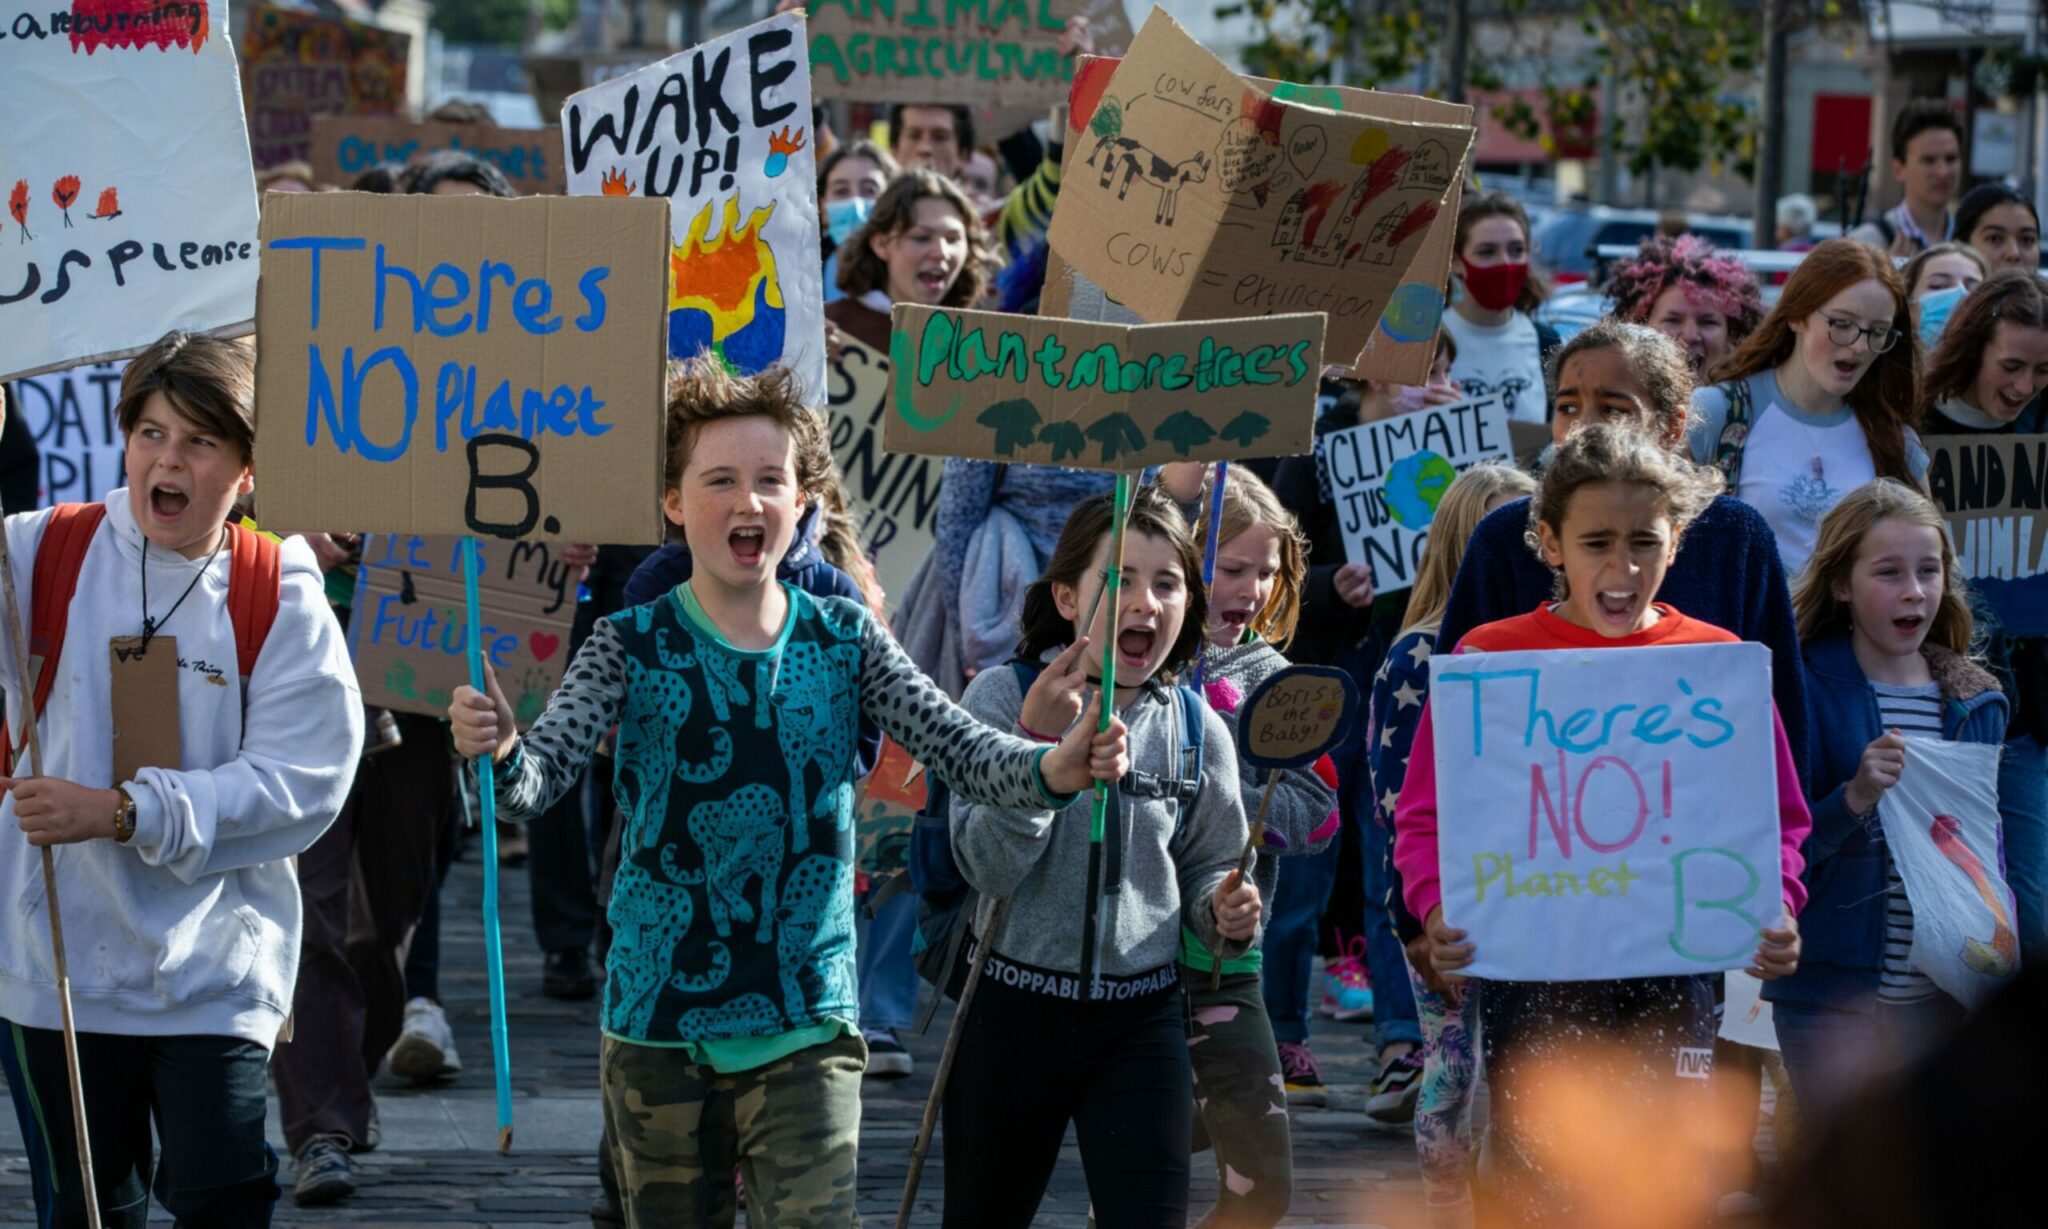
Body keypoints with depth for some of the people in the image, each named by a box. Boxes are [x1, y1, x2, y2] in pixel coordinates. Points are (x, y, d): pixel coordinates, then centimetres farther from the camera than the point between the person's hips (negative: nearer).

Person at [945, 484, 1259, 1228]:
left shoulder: (1194, 728, 2)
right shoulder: (1002, 700, -7)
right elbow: (989, 867, -16)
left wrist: (1224, 912, -9)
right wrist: (1040, 742, -27)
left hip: (1141, 1025, 2)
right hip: (1013, 1016, -1)